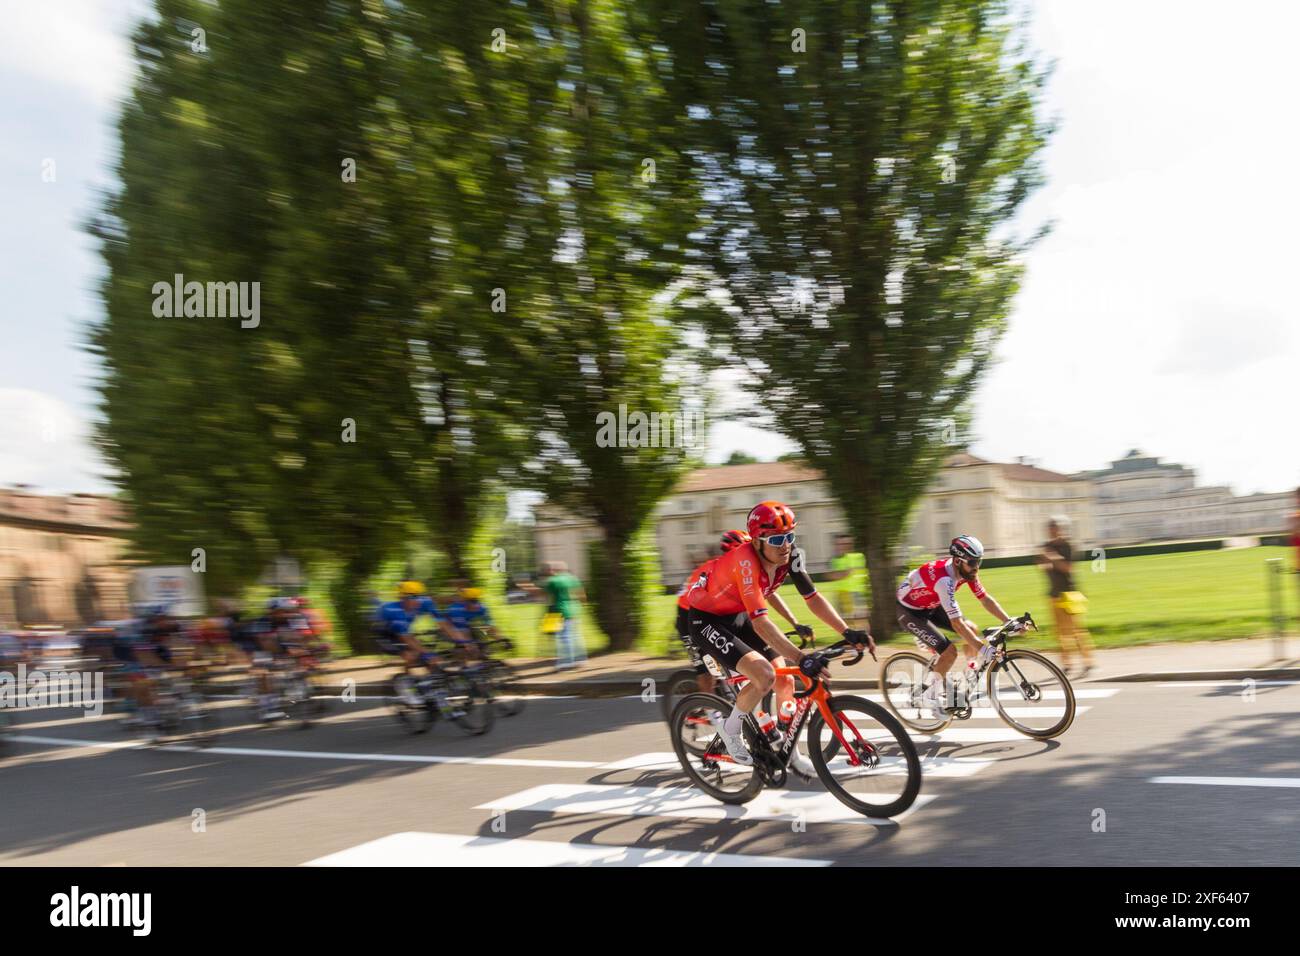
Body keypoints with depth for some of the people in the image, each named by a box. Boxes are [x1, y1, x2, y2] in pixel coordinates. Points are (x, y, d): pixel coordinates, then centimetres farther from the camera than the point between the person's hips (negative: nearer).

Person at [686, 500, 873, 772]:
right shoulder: (745, 561, -36)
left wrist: (848, 632, -21)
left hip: (738, 618, 7)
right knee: (764, 676, -24)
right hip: (707, 620, -7)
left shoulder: (791, 557, -16)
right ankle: (730, 729, 2)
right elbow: (760, 622, -40)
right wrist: (801, 658, -47)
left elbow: (813, 598, -9)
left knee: (786, 681, 0)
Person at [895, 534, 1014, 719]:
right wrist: (983, 650, -39)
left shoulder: (966, 570, -13)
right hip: (910, 612, -8)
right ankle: (931, 696, 0)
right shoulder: (944, 579, -38)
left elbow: (985, 599, -4)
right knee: (949, 651, -19)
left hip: (931, 606, 8)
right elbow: (957, 623, -38)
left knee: (973, 630, -4)